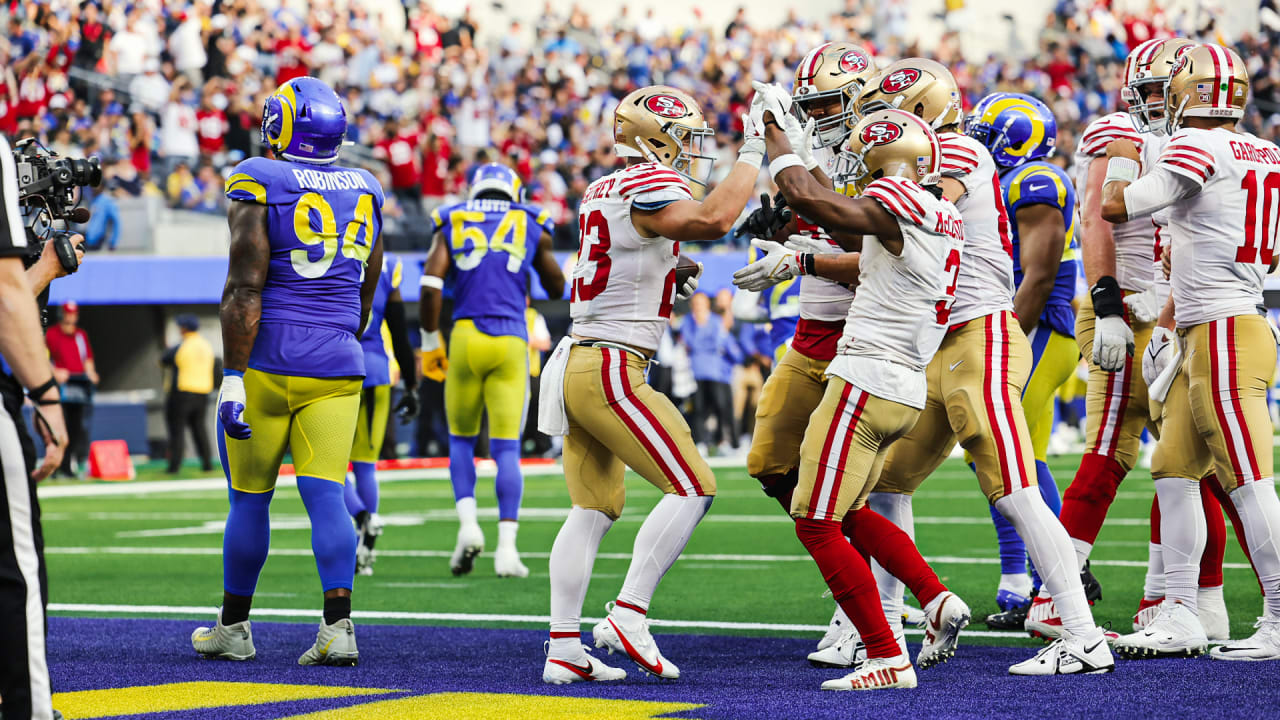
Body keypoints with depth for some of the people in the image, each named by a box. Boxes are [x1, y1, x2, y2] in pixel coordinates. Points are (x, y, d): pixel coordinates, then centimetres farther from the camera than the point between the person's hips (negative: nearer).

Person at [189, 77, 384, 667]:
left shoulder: (259, 185, -7)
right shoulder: (364, 192, 10)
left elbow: (244, 290, -13)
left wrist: (233, 378, -13)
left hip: (267, 363, -4)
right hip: (337, 368, 4)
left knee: (250, 497, 8)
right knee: (325, 495, -1)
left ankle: (233, 626, 20)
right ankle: (338, 626, -14)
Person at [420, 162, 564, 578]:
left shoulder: (452, 226, 9)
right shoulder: (531, 227, 10)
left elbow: (430, 286, -3)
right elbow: (556, 289, 21)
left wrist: (430, 342, 6)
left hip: (466, 338, 0)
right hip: (512, 342, 0)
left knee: (461, 439, 16)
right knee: (506, 447, 0)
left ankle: (468, 523, -4)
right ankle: (507, 547, -9)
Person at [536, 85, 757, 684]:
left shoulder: (601, 192, 16)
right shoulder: (648, 188, -12)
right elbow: (711, 220, -30)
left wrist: (670, 283, 19)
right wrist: (752, 154, -18)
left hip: (576, 364, 10)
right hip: (611, 369, -10)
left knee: (593, 510, 11)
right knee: (692, 488, -6)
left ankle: (563, 650, 8)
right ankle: (628, 615, -10)